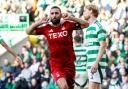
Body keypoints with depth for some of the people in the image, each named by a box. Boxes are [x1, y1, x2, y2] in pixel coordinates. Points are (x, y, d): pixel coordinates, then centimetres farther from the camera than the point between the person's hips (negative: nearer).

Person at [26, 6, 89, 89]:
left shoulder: (68, 24, -2)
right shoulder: (46, 28, 1)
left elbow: (86, 24, -6)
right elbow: (28, 31, 6)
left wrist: (71, 18, -17)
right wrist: (39, 22, -9)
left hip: (69, 64, 1)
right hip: (56, 65, -1)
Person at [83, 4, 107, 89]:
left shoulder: (98, 26, -9)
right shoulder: (89, 28, 19)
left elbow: (103, 46, -16)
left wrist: (96, 63, -23)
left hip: (97, 63, -9)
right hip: (91, 63, 9)